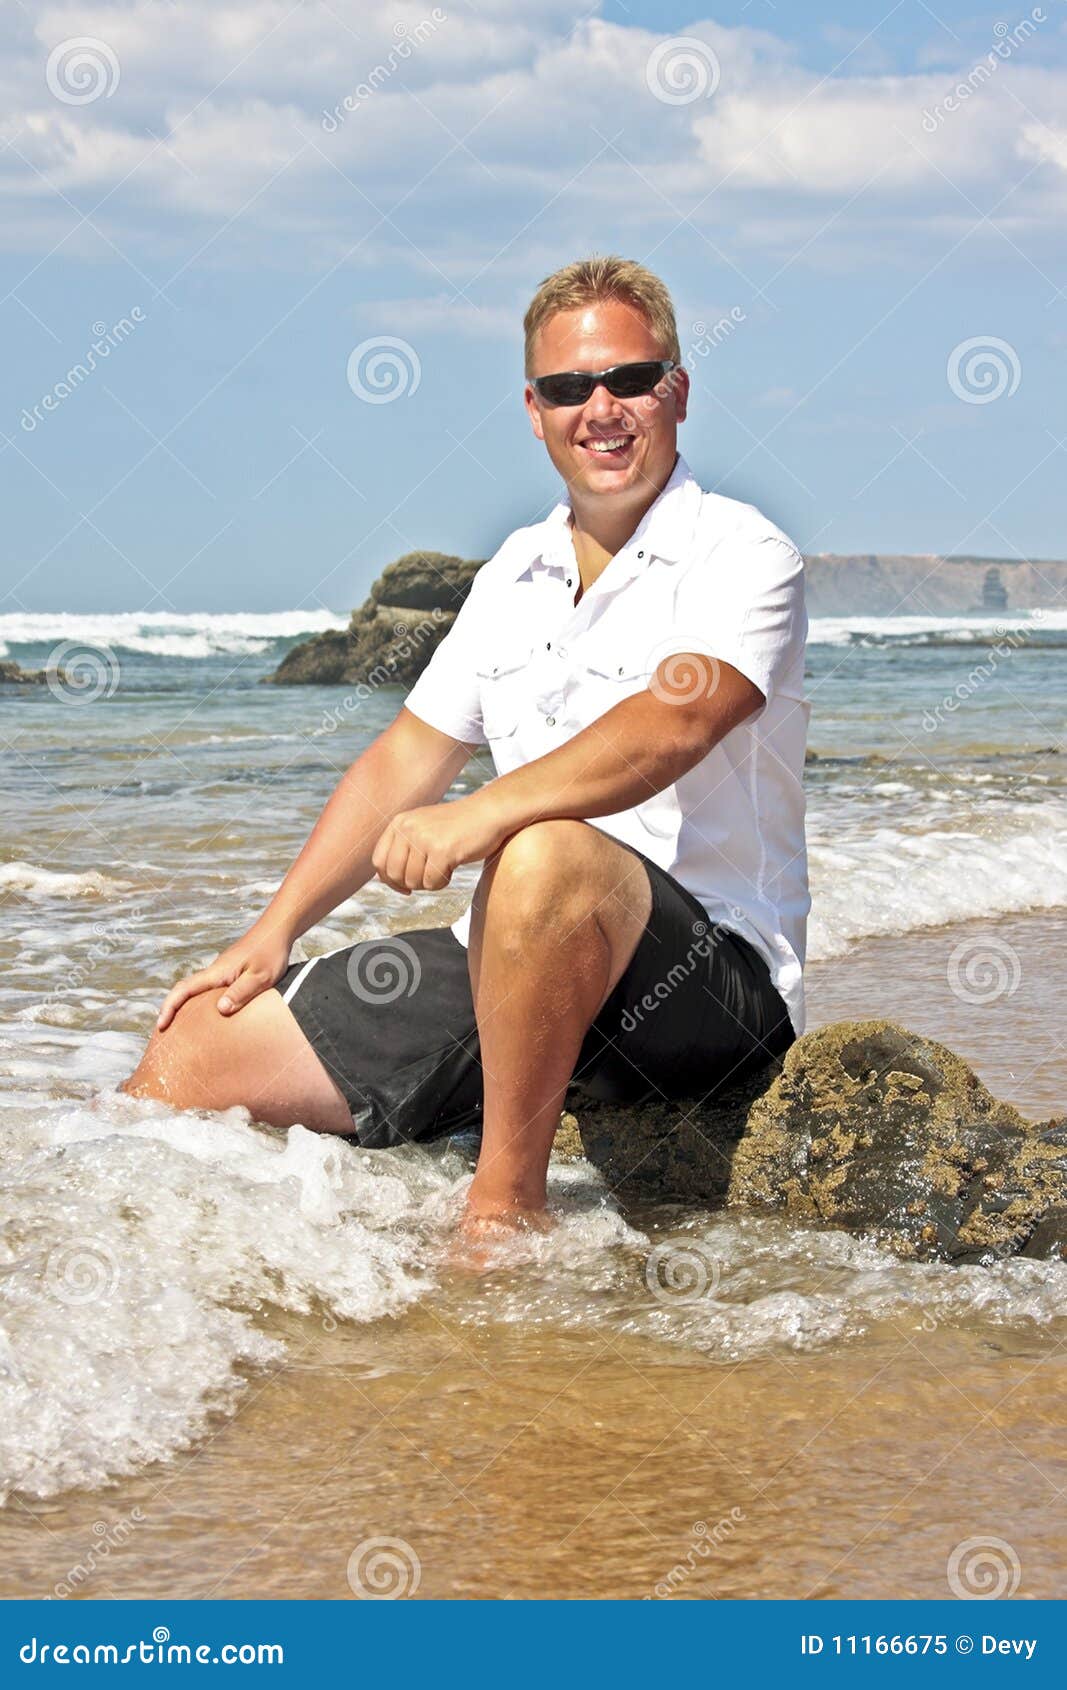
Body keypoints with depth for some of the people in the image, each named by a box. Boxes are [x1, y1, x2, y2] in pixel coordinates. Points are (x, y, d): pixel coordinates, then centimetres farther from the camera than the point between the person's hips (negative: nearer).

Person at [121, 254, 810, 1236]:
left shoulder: (743, 556, -7)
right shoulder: (514, 577, 16)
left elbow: (673, 724, -26)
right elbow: (405, 761, 20)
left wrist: (485, 814, -38)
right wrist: (275, 930, 10)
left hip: (710, 979, -7)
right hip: (508, 966, 7)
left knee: (545, 856, -40)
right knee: (194, 1049, -4)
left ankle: (506, 1208, -29)